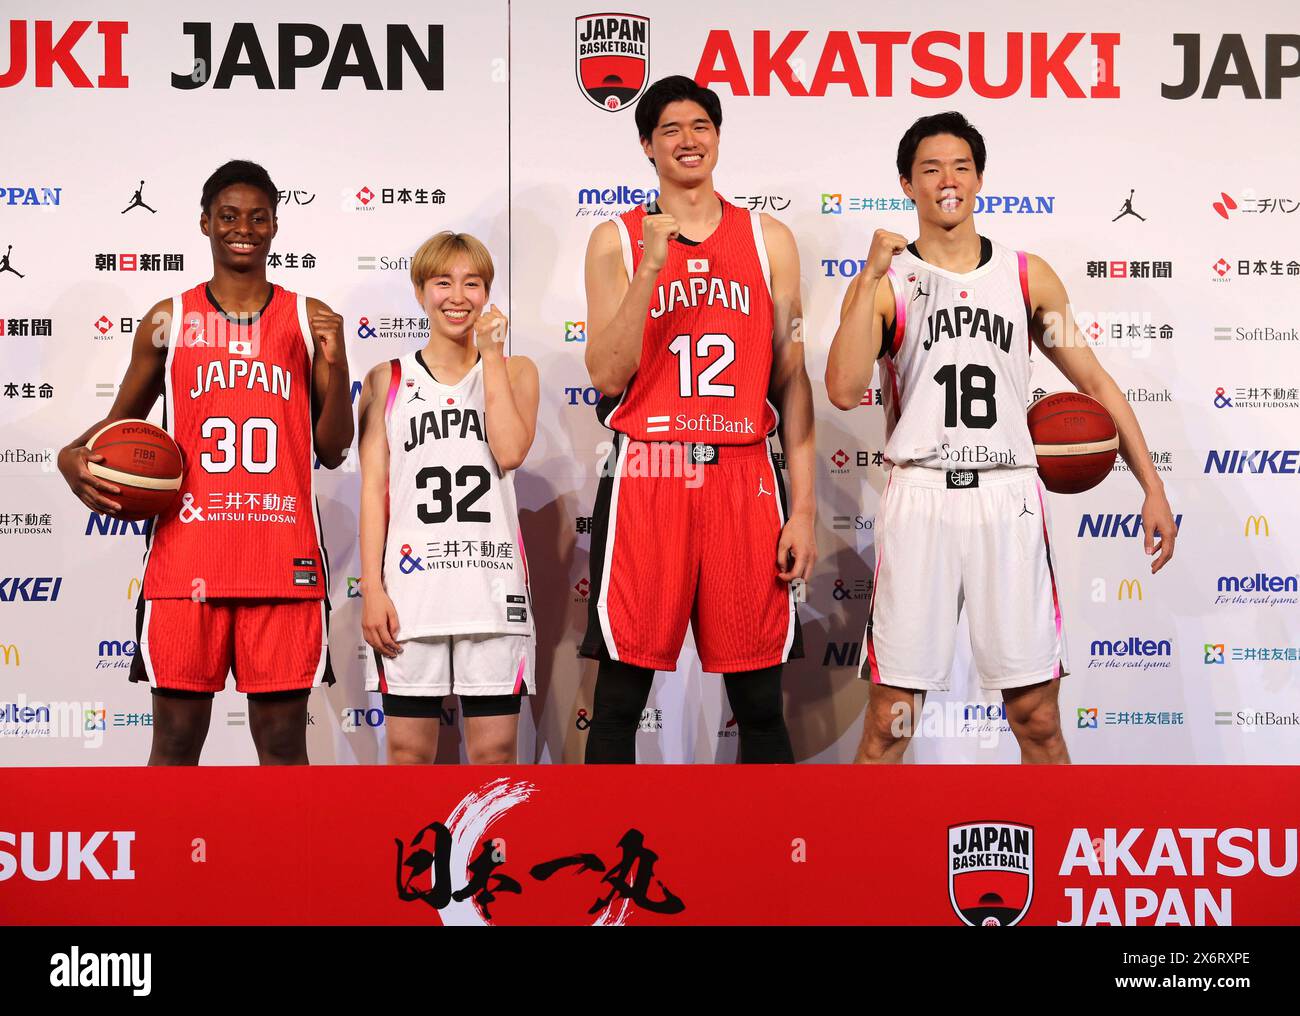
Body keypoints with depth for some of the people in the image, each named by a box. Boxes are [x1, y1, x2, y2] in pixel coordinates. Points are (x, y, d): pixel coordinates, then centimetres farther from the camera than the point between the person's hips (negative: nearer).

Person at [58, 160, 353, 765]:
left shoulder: (308, 320, 8)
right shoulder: (168, 322, 8)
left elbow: (332, 451, 7)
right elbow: (120, 422, 17)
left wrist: (335, 363, -7)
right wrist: (73, 457, -4)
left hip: (284, 559, 0)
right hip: (186, 557, 0)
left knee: (283, 742, 5)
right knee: (176, 742, 5)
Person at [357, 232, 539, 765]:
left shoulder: (514, 371, 10)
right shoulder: (387, 380, 10)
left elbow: (510, 452, -9)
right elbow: (374, 489, 5)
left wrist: (492, 355, -3)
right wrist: (372, 589, -3)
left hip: (492, 585, 0)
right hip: (411, 586, 0)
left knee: (495, 751, 3)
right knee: (409, 751, 4)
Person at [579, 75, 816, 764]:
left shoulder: (770, 240, 10)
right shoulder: (616, 241, 6)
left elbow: (792, 381, 8)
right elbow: (608, 377, -4)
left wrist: (803, 508, 2)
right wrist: (651, 268, -13)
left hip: (744, 480, 1)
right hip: (646, 479, -1)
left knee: (760, 704, 6)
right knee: (619, 696, 3)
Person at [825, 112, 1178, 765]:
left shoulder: (1028, 277, 12)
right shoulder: (884, 282, 5)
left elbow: (1094, 381, 15)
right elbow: (844, 392, -10)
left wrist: (1152, 488, 9)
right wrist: (872, 277, -12)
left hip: (1009, 497, 2)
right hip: (919, 498, -2)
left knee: (1037, 719, 5)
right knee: (889, 722, 0)